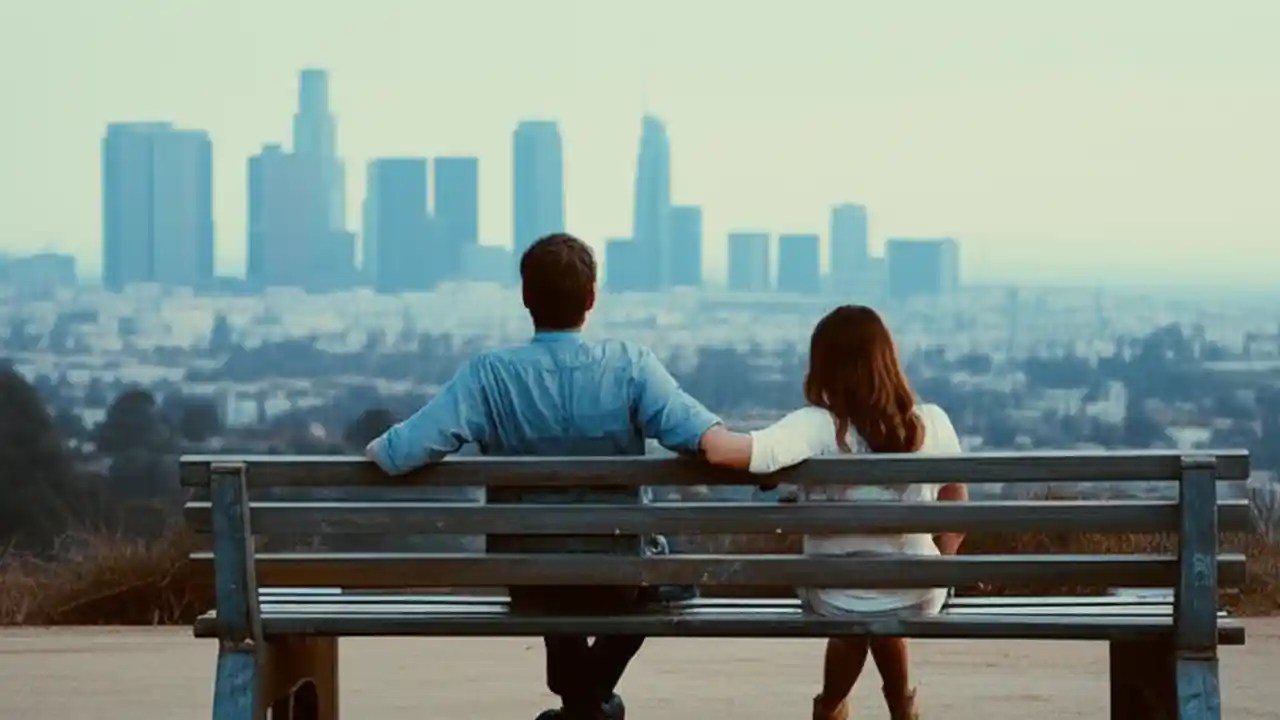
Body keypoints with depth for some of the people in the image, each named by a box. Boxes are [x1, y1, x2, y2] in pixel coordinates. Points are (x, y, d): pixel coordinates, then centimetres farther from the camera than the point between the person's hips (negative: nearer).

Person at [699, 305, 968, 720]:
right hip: (919, 599, 1)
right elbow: (957, 510, 1)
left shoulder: (818, 428, -25)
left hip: (835, 603, -1)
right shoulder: (933, 423, -14)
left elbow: (725, 452, -37)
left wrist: (705, 431, -14)